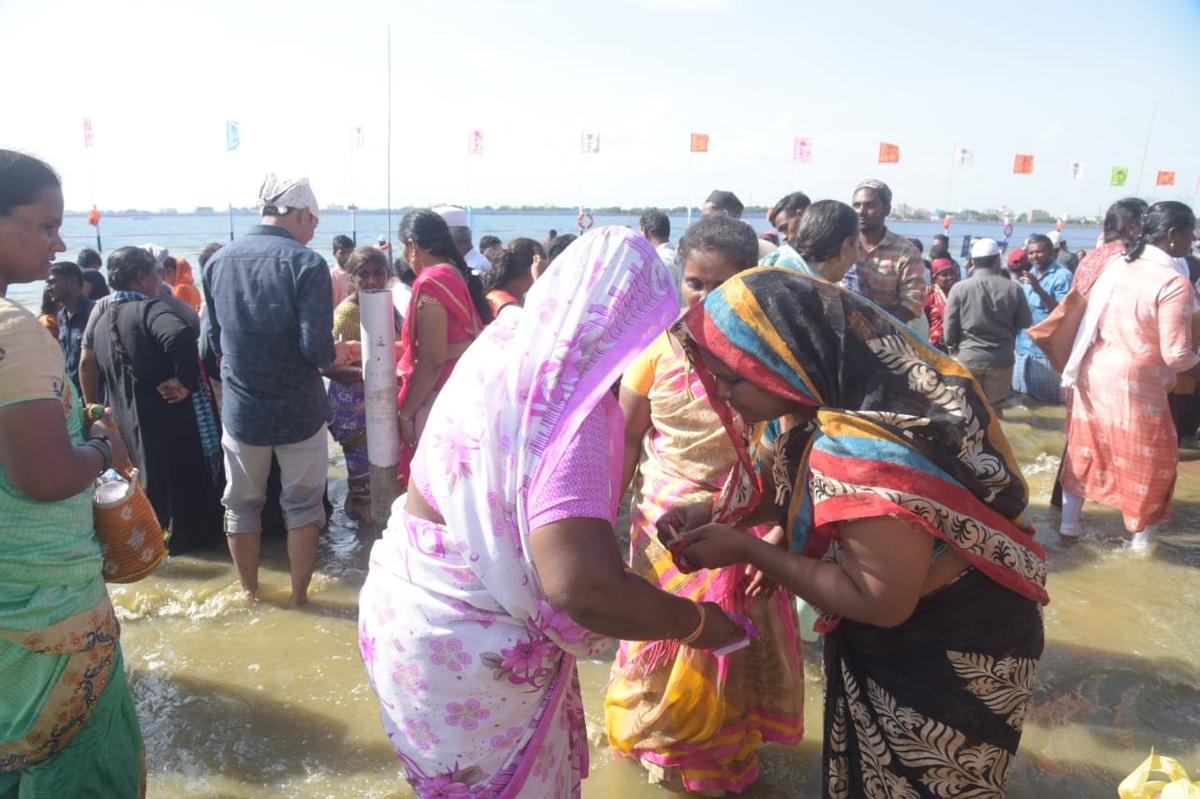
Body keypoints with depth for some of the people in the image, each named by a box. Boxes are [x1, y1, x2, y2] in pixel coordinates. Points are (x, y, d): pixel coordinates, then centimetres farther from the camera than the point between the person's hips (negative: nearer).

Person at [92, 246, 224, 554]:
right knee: (192, 475, 11)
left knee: (151, 479, 23)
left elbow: (103, 375, 18)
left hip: (129, 421, 8)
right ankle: (197, 534, 25)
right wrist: (187, 380, -30)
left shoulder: (102, 322, 8)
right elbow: (181, 336, -41)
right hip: (174, 415, -8)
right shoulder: (150, 309, -19)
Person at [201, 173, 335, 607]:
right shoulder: (306, 263, -16)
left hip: (240, 409, 4)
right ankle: (298, 597, 24)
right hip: (299, 410, -3)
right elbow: (318, 349, -22)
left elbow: (213, 341, 6)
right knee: (303, 506, 14)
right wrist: (335, 355, -1)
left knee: (241, 506, 19)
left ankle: (250, 596, 33)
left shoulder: (217, 262, 0)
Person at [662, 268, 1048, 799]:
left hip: (948, 666, -8)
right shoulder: (845, 396, -6)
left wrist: (745, 549, -24)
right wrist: (714, 512, -7)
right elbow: (794, 485, 9)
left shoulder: (864, 453, -36)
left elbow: (881, 602, -30)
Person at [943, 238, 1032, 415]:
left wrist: (952, 347, 13)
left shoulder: (959, 288, -9)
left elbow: (949, 327, -5)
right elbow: (1025, 323, 4)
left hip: (967, 358, -1)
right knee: (996, 409, 12)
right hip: (1001, 359, 1)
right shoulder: (1013, 288, -5)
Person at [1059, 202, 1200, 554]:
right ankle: (1142, 539, 26)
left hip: (1093, 372, 7)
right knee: (1151, 460, 13)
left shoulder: (1116, 266, 4)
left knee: (1084, 451, 18)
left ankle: (1068, 527, 28)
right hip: (1134, 383, -6)